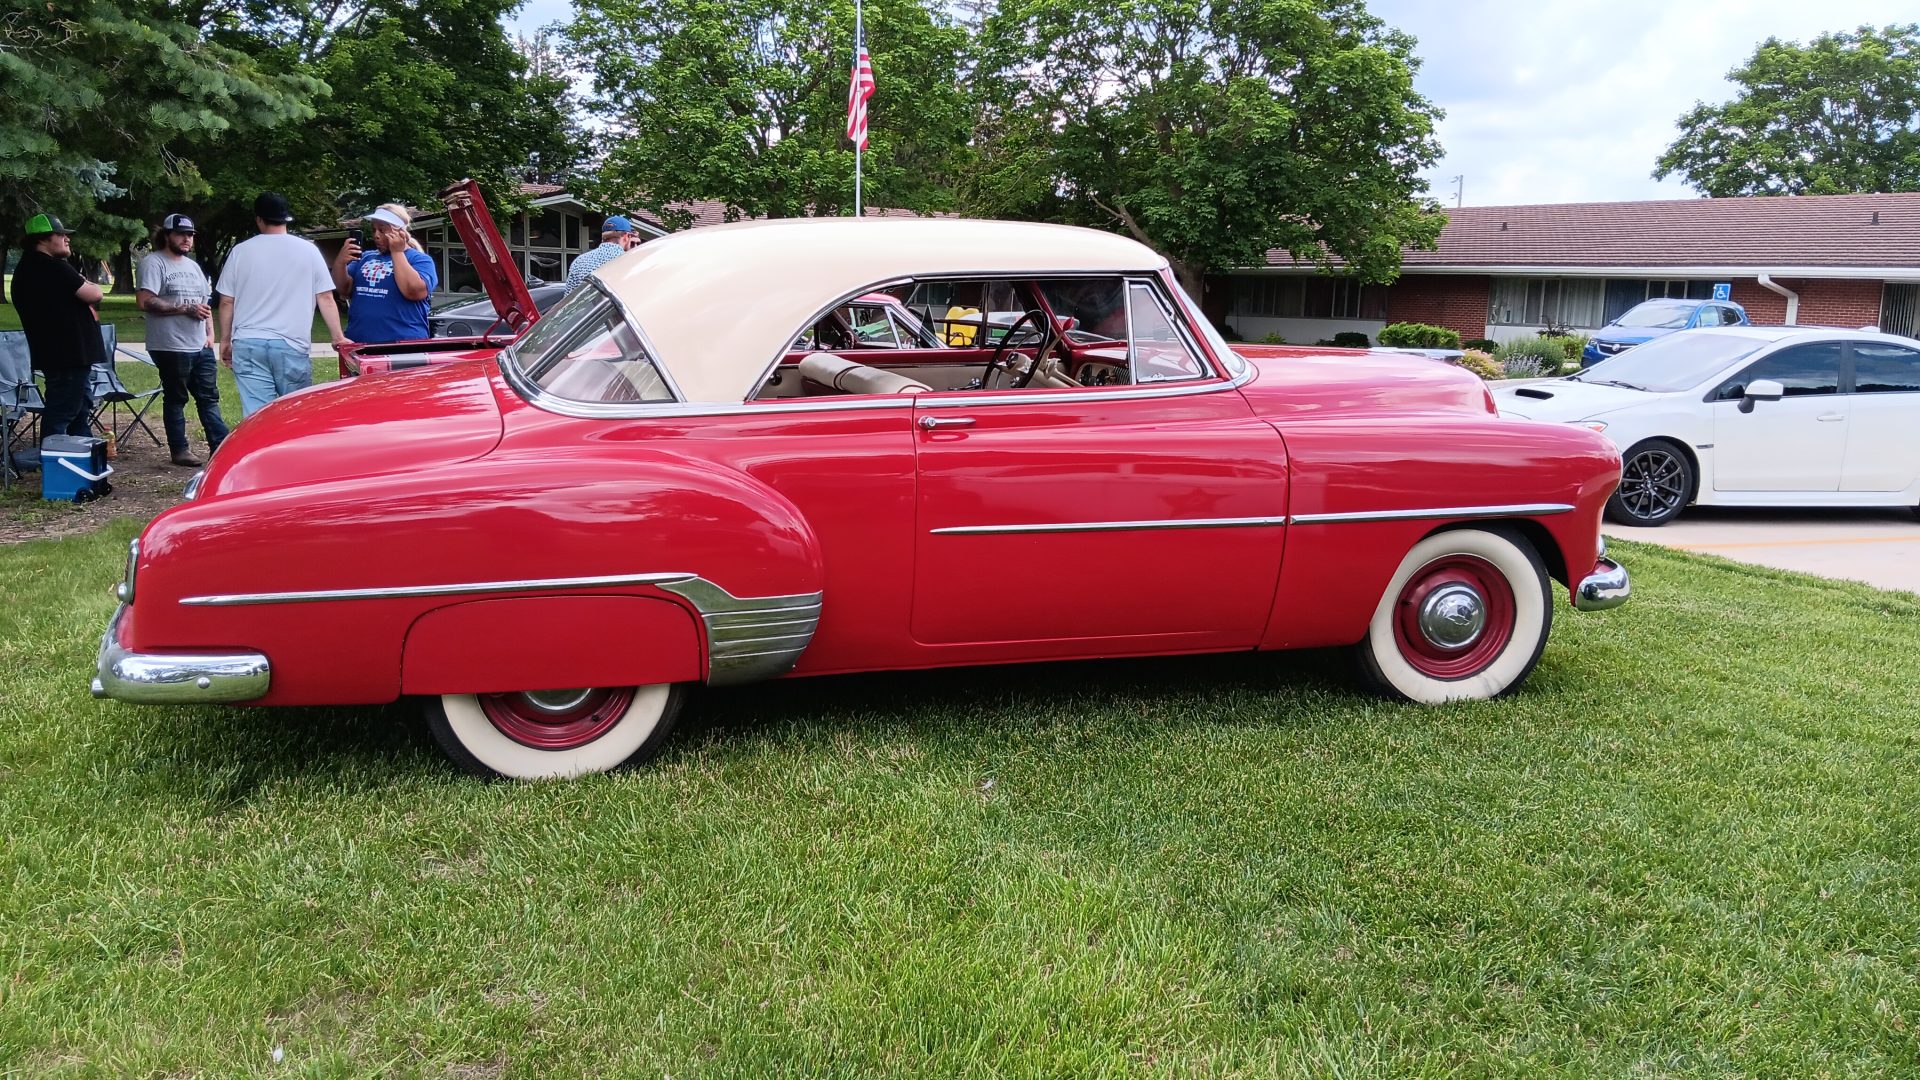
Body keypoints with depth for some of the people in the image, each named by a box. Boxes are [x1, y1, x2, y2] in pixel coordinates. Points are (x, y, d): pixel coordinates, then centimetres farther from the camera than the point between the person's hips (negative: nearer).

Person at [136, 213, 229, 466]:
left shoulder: (193, 266, 18)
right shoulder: (153, 263, -6)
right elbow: (146, 302, -18)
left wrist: (210, 333, 8)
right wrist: (186, 309, -18)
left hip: (201, 347, 7)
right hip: (171, 347, -7)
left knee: (209, 398, 7)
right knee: (175, 399, 2)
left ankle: (220, 446, 9)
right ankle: (179, 450, 10)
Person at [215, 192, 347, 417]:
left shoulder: (240, 251, 6)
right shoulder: (308, 250, 2)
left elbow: (227, 301, 9)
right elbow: (326, 299, 0)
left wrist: (225, 341, 19)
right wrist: (339, 338, 4)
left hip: (247, 346, 1)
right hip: (292, 346, -1)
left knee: (256, 415, -1)